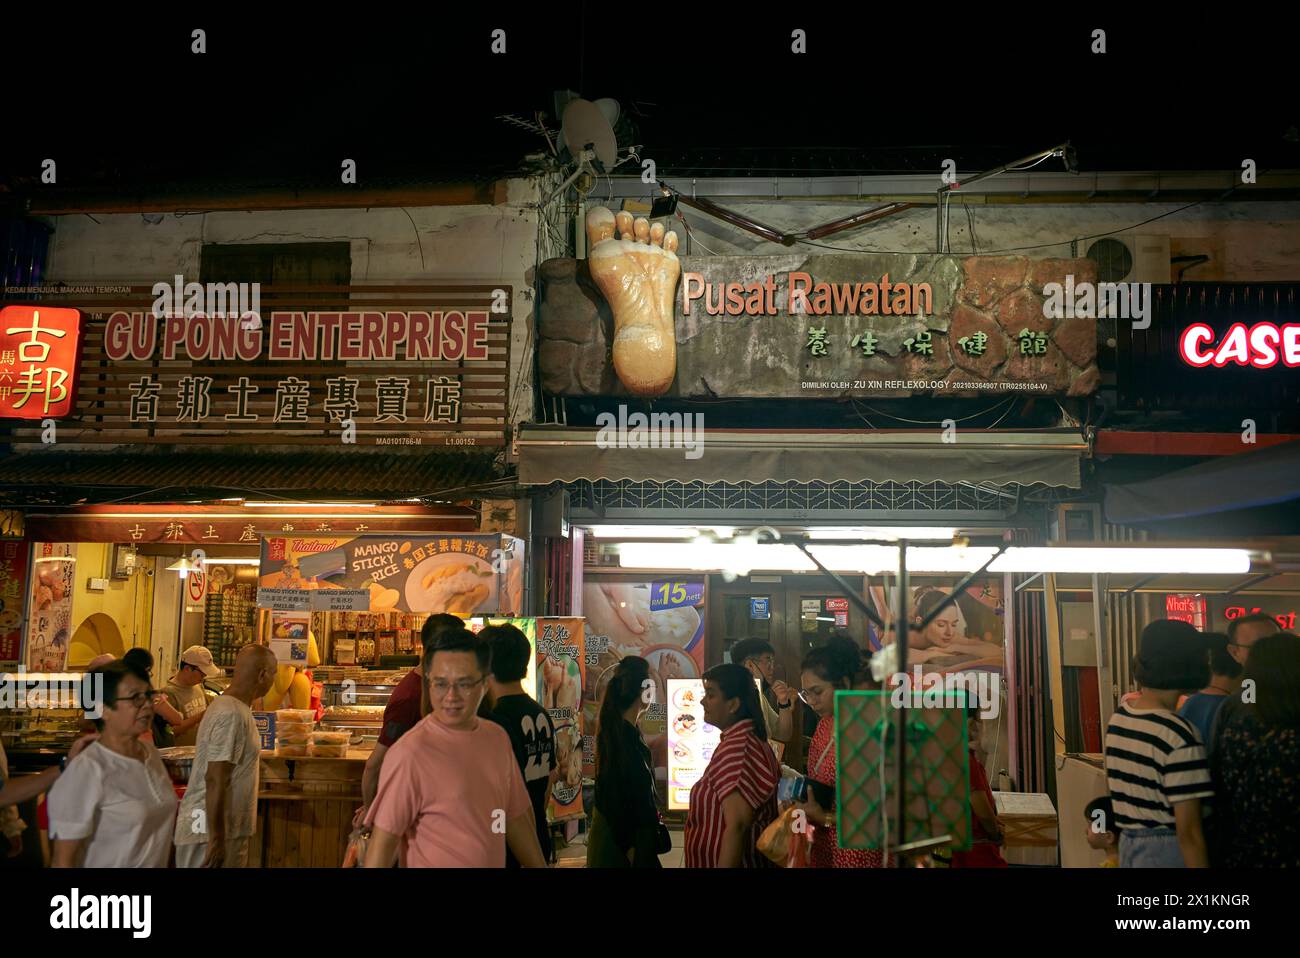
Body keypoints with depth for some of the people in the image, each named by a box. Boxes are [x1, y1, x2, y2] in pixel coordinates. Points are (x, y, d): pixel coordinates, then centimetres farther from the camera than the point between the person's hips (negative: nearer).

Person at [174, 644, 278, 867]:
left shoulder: (228, 705, 10)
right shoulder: (232, 714, -20)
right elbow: (215, 779, -23)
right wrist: (216, 839, -22)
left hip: (227, 828, 9)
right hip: (213, 832, -9)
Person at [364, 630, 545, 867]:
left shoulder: (498, 737, -2)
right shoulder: (409, 754, -23)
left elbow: (515, 818, 7)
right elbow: (383, 843, -21)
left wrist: (539, 865, 8)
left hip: (496, 861, 6)